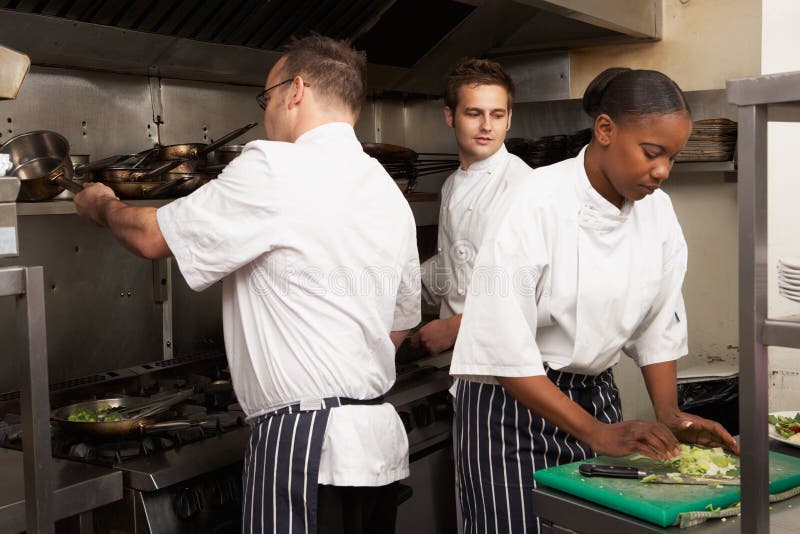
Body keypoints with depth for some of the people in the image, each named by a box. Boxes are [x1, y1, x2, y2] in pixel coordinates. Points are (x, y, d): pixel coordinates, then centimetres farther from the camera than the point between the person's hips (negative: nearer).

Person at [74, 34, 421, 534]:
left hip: (306, 445, -8)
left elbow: (154, 237, -5)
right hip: (382, 439, 8)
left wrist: (103, 204, 16)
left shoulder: (276, 172, -14)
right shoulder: (390, 194, 11)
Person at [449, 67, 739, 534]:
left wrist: (669, 415, -6)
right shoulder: (537, 206, -22)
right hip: (515, 405, -5)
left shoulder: (657, 210, -2)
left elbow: (660, 324, 6)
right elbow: (504, 348, -23)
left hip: (596, 396, 6)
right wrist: (595, 432, -23)